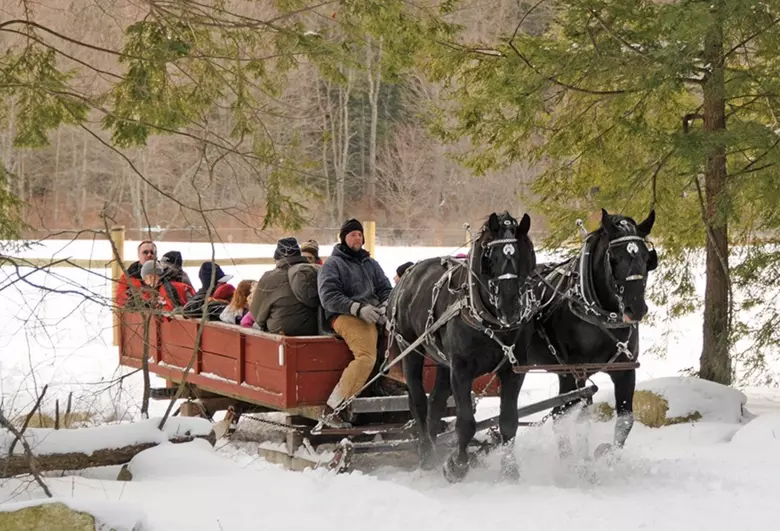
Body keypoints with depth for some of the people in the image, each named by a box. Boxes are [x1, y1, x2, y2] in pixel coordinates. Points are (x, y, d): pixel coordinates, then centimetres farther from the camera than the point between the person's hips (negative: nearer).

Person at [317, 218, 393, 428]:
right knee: (366, 356, -31)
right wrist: (358, 308, -17)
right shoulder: (332, 264, 8)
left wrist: (386, 305, -4)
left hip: (374, 314, 6)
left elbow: (386, 289, 21)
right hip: (344, 316, -6)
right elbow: (328, 296, -5)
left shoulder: (371, 263, 26)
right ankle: (332, 409, -30)